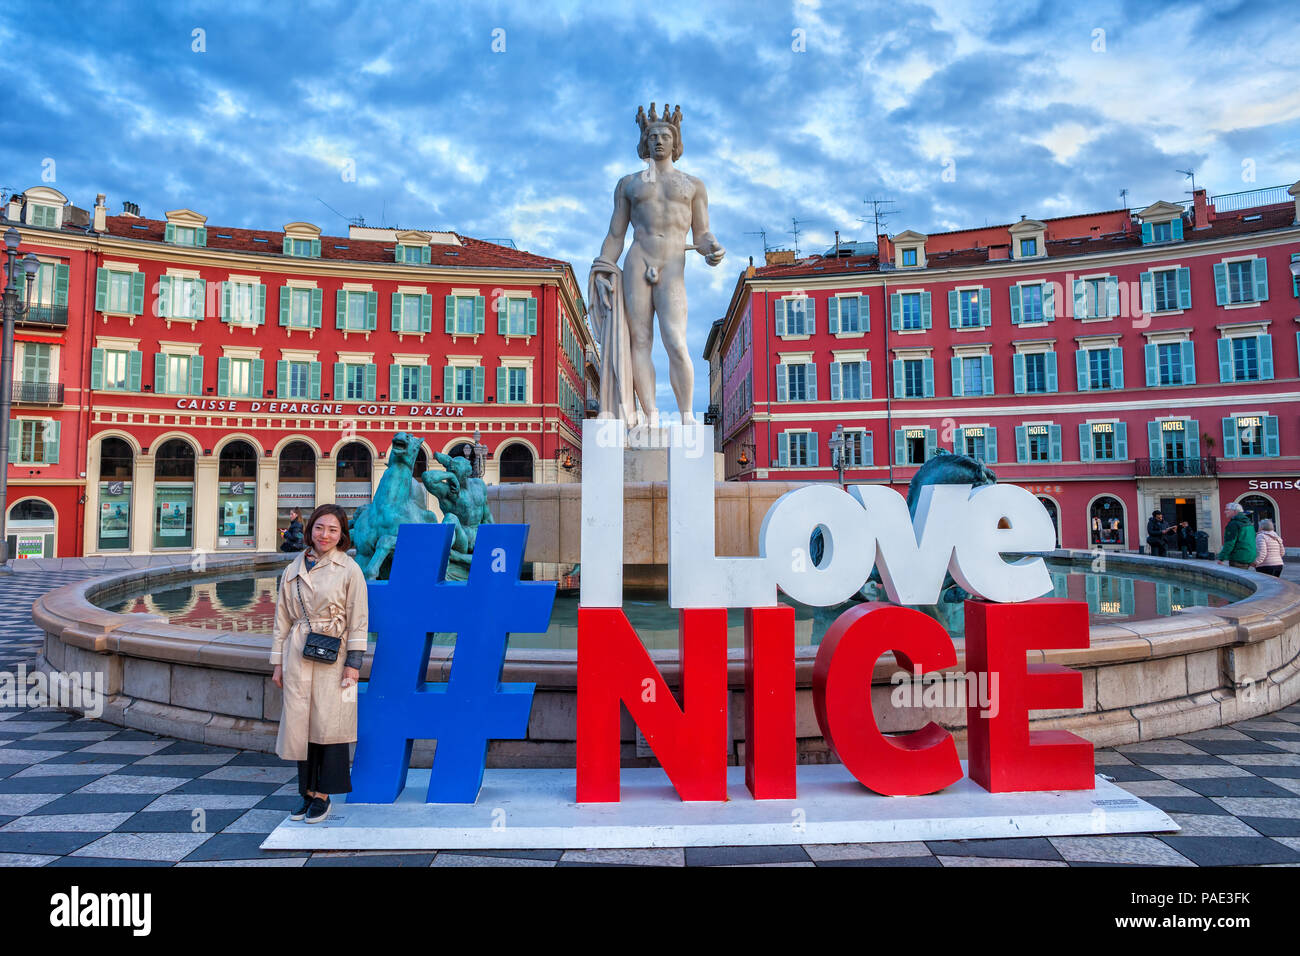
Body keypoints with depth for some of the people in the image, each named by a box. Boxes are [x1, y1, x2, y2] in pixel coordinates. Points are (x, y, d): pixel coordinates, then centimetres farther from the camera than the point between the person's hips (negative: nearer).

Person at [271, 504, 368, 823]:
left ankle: (322, 794, 10)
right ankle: (308, 793, 19)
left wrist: (353, 663, -8)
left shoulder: (349, 569, -2)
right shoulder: (293, 569, 10)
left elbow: (358, 621, -3)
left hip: (333, 656, -4)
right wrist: (278, 662, 11)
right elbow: (282, 619, 13)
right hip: (298, 656, 4)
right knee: (299, 723, 5)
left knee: (329, 723, -4)